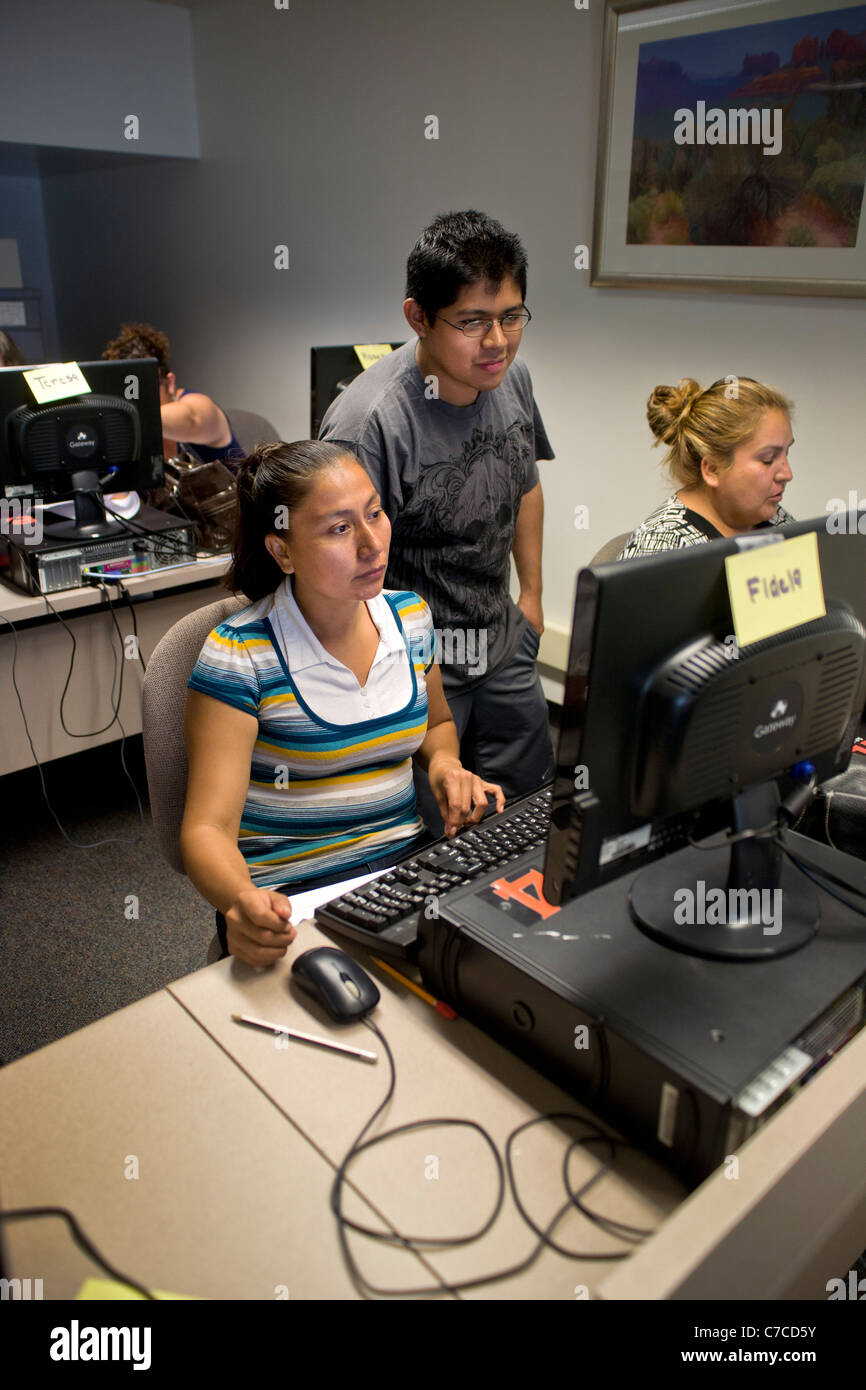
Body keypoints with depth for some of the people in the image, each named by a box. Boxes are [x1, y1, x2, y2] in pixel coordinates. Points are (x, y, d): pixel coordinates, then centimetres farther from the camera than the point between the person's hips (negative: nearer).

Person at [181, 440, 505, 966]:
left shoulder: (411, 616, 4)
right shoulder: (238, 659, -13)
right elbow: (208, 828, -15)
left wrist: (443, 762, 0)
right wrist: (242, 903, -37)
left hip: (407, 865, 5)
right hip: (292, 904, -5)